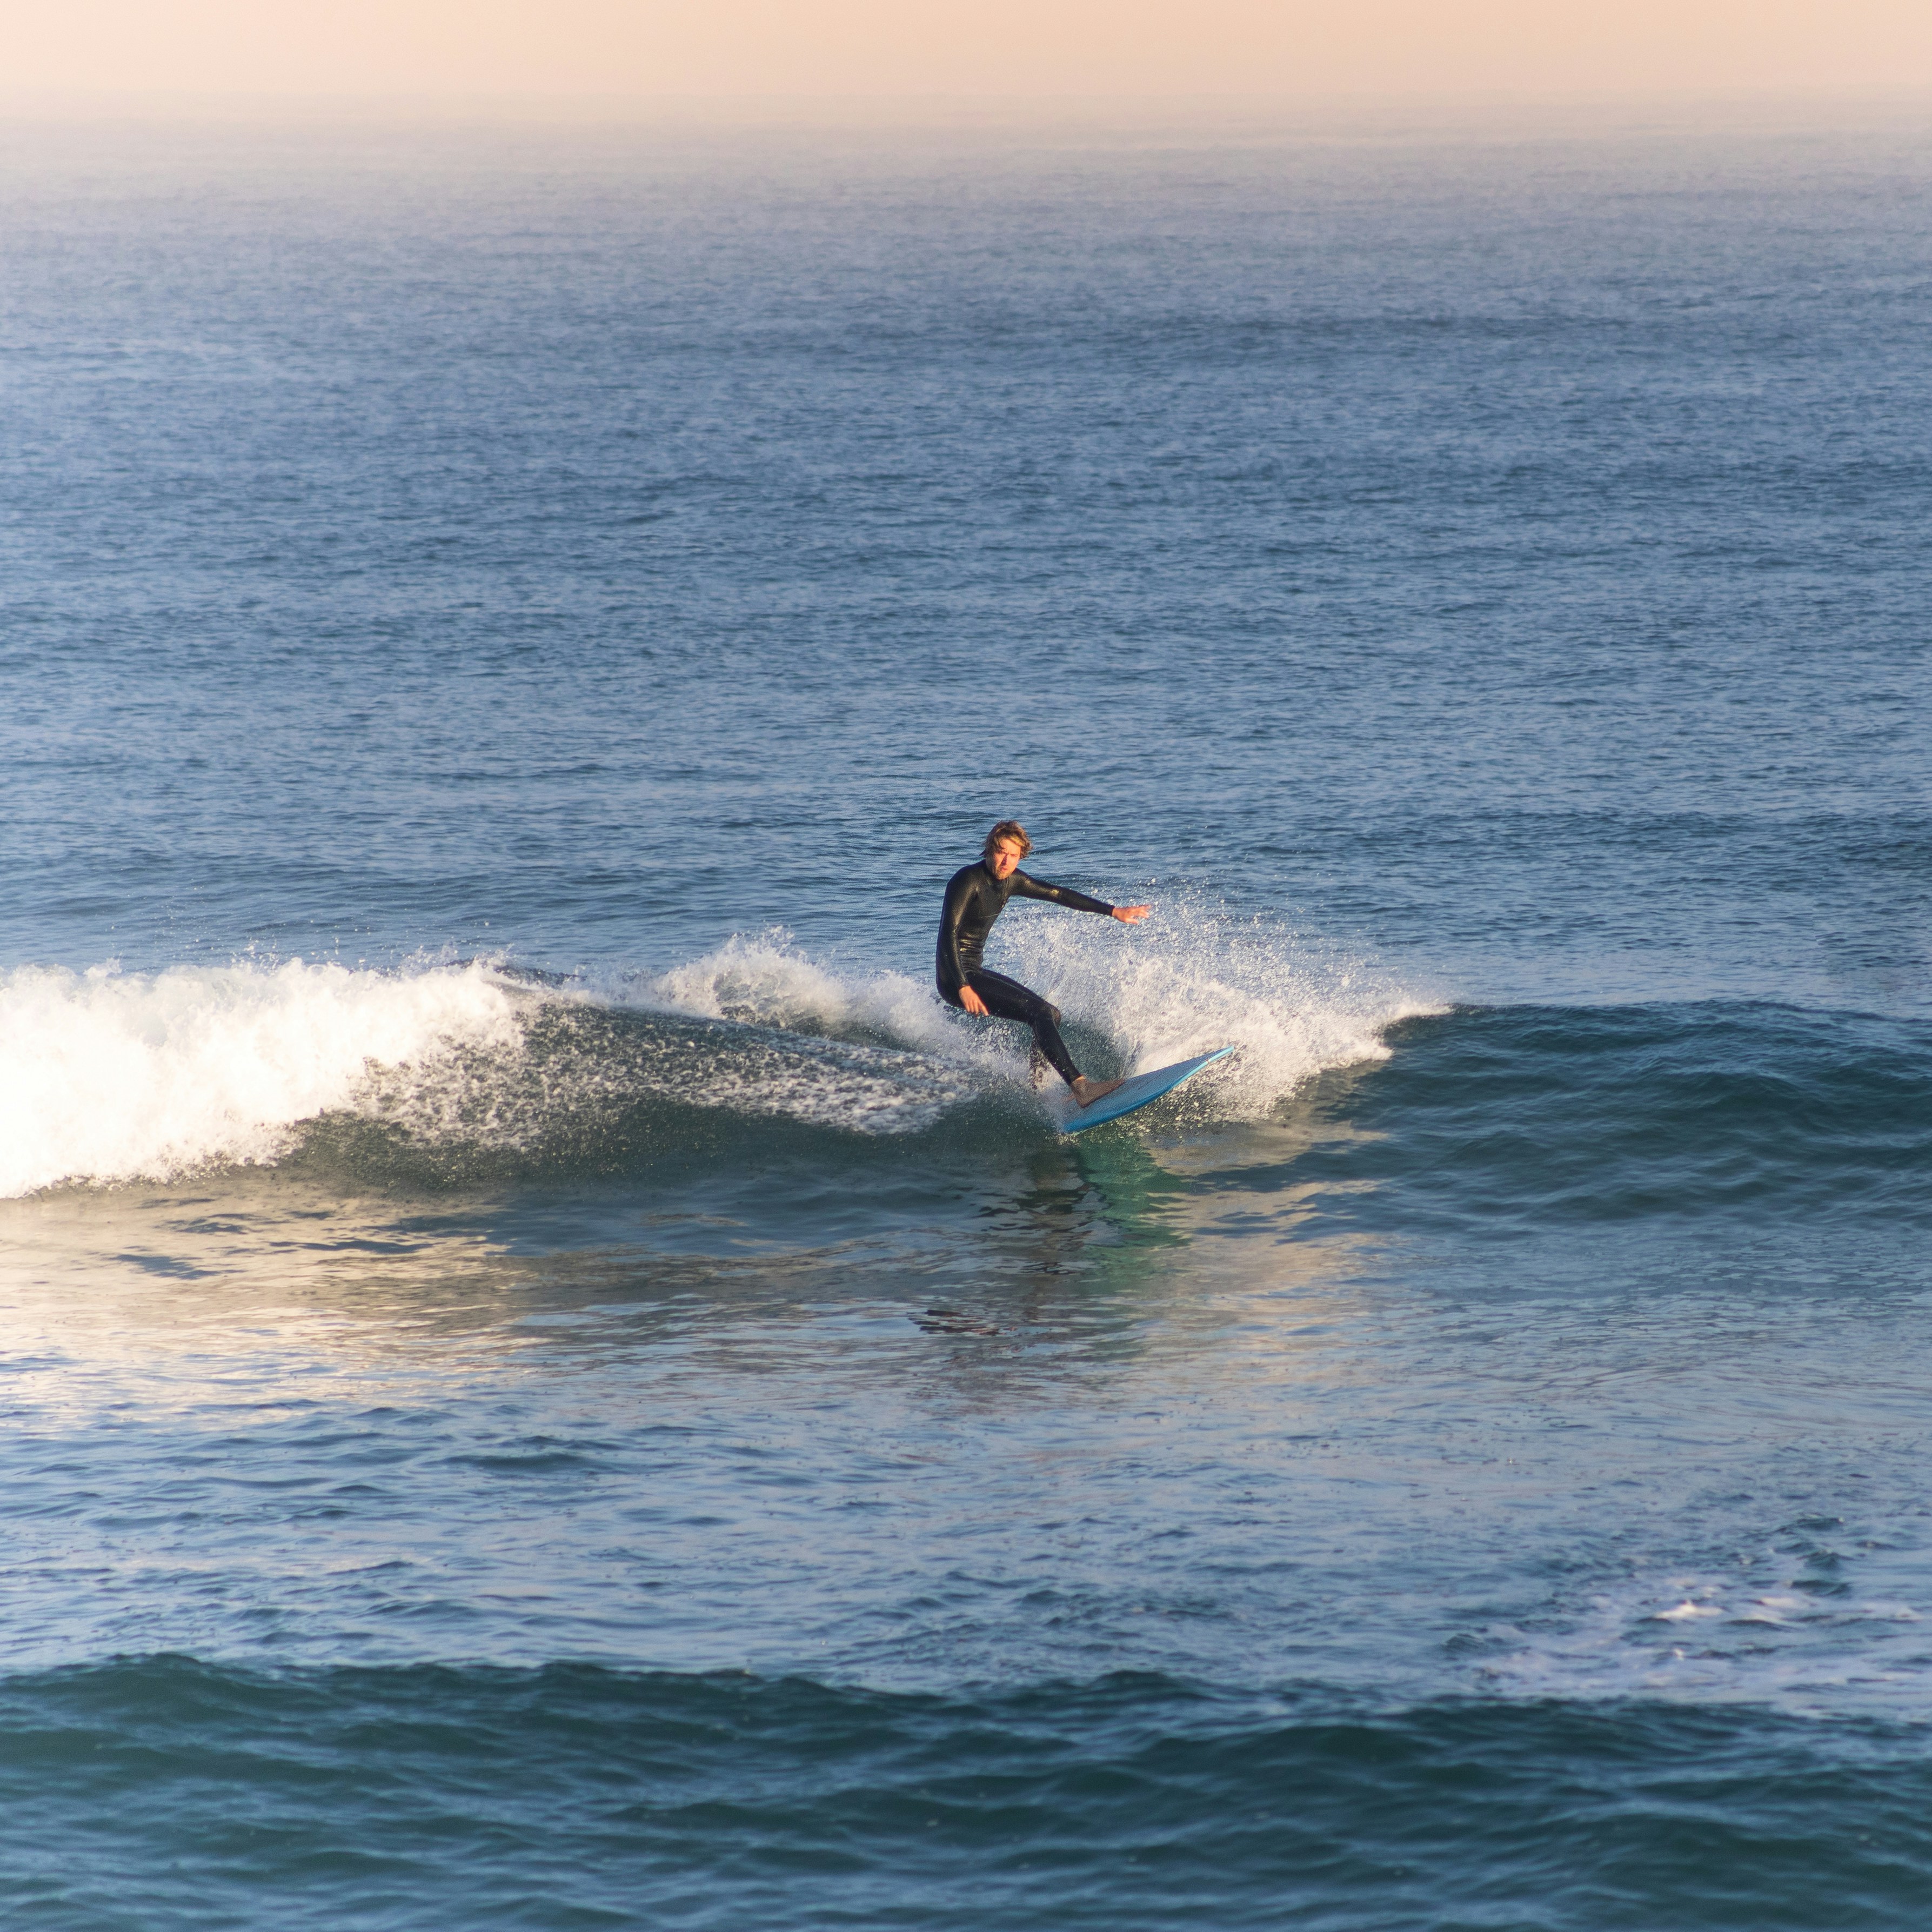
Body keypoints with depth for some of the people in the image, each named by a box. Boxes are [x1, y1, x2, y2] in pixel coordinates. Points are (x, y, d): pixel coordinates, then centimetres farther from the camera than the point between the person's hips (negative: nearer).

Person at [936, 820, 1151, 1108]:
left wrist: (1113, 911, 21)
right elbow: (948, 934, -24)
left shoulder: (1010, 881, 8)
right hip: (956, 977, -10)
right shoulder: (968, 881, -16)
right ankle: (1080, 1087, -28)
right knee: (1039, 1012, -20)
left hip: (976, 972, 10)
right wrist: (964, 988, -32)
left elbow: (1059, 894, 17)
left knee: (1051, 1015, 11)